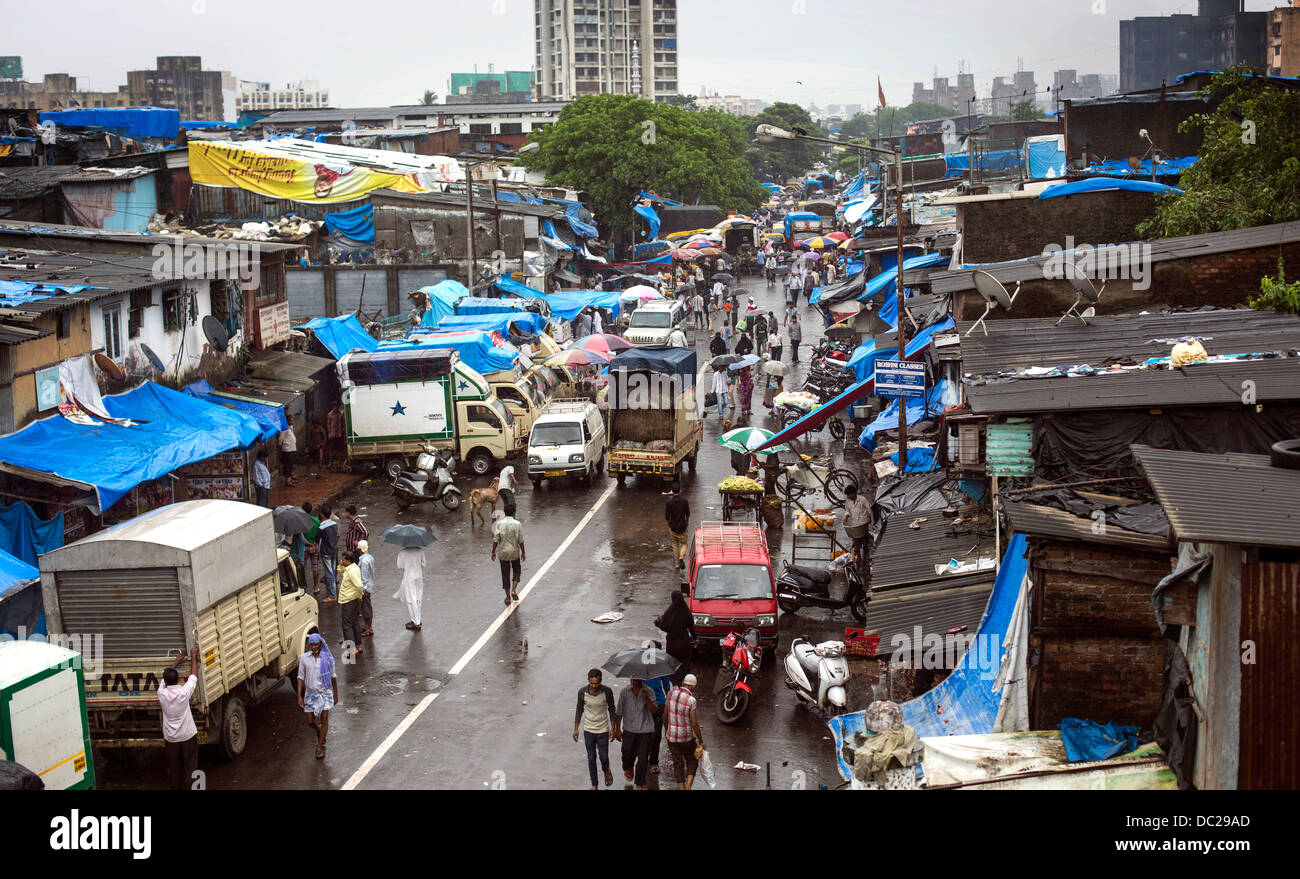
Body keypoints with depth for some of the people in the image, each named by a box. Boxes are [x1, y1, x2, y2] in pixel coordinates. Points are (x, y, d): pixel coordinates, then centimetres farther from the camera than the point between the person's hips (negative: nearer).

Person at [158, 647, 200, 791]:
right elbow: (193, 675, -1)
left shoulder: (162, 693, -11)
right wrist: (193, 656, 11)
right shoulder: (184, 692, -17)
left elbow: (165, 678, 8)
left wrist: (177, 661, 20)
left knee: (173, 770, 13)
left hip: (170, 739, 2)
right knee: (190, 768, 7)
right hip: (188, 736, -2)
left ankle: (175, 788, 22)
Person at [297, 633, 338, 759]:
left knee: (324, 719, -7)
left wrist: (335, 695, 8)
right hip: (310, 693, 2)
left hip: (325, 692, -2)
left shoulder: (327, 658, -6)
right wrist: (299, 697, -5)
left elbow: (333, 677, 4)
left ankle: (319, 747, 6)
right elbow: (301, 678, 0)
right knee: (310, 722, 5)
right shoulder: (304, 658, -4)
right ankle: (320, 731, 39)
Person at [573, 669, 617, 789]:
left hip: (603, 730, -1)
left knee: (603, 757, 5)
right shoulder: (582, 692, -13)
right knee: (591, 759, 8)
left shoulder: (607, 692, -17)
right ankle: (594, 785, 23)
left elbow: (611, 709, -3)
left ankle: (606, 771, 39)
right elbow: (579, 710, 2)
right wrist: (576, 729, 4)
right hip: (588, 730, 1)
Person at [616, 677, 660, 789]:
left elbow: (654, 710, -11)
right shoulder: (625, 692, -1)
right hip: (629, 729, 1)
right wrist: (617, 729, 3)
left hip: (645, 730, -1)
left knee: (642, 758, -1)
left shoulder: (648, 691, -4)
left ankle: (640, 784, 12)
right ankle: (628, 768, 41)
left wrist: (646, 699, -26)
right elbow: (619, 712, 4)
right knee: (627, 753, 4)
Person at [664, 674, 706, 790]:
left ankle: (681, 788, 14)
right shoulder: (691, 700, -18)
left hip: (672, 736, 3)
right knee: (692, 762, 16)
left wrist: (666, 730, 21)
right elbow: (694, 723, -17)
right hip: (687, 737, -3)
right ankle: (688, 786, -1)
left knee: (678, 763, 14)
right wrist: (701, 741, -7)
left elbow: (665, 715, 5)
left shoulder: (671, 694, -4)